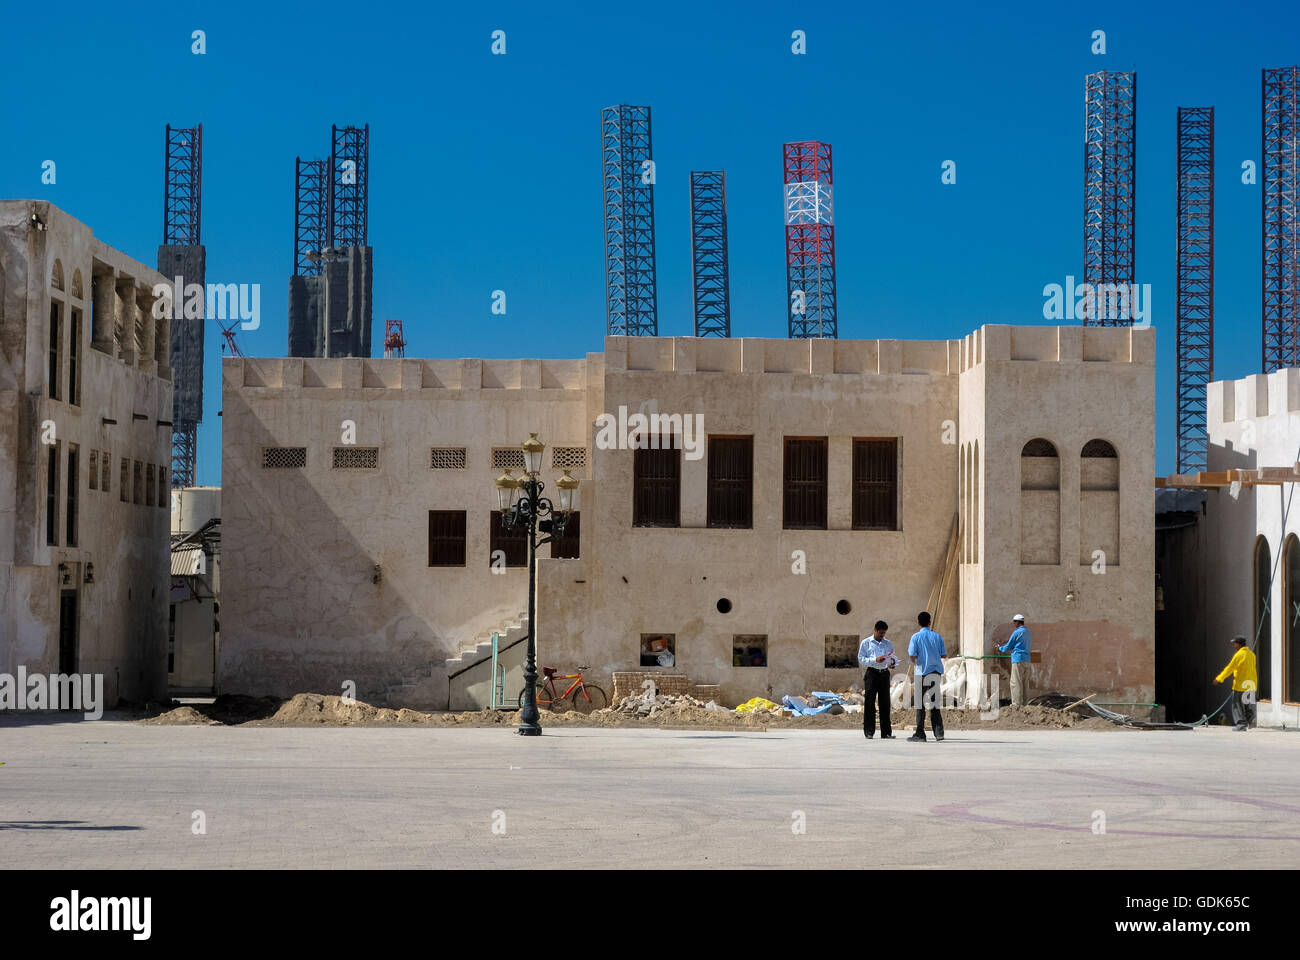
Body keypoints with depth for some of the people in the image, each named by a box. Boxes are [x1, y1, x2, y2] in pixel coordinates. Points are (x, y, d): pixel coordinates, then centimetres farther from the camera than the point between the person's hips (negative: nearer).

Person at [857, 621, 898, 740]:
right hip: (872, 673, -3)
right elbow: (861, 659, -3)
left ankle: (886, 732, 4)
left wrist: (893, 662, -5)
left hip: (884, 673, 3)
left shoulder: (888, 644, 16)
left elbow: (893, 658, 19)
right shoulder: (866, 643, 4)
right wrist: (875, 660, -15)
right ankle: (869, 731, -1)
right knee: (869, 703, -4)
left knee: (885, 703, 2)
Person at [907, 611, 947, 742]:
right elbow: (944, 655, 6)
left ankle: (920, 734, 1)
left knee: (920, 704, 2)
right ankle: (939, 732, 2)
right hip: (936, 672, 3)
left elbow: (912, 656, -10)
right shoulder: (937, 636, 5)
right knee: (934, 703, 10)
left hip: (922, 672, -3)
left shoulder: (916, 637, -5)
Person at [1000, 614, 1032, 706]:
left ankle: (1017, 703, -12)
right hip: (1027, 659, 8)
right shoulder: (1028, 632, 15)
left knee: (1016, 682, -7)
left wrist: (1000, 648, 18)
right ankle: (1023, 703, 8)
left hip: (1018, 658, -8)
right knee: (1025, 682, 8)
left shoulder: (1017, 632, -9)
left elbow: (1008, 646, -4)